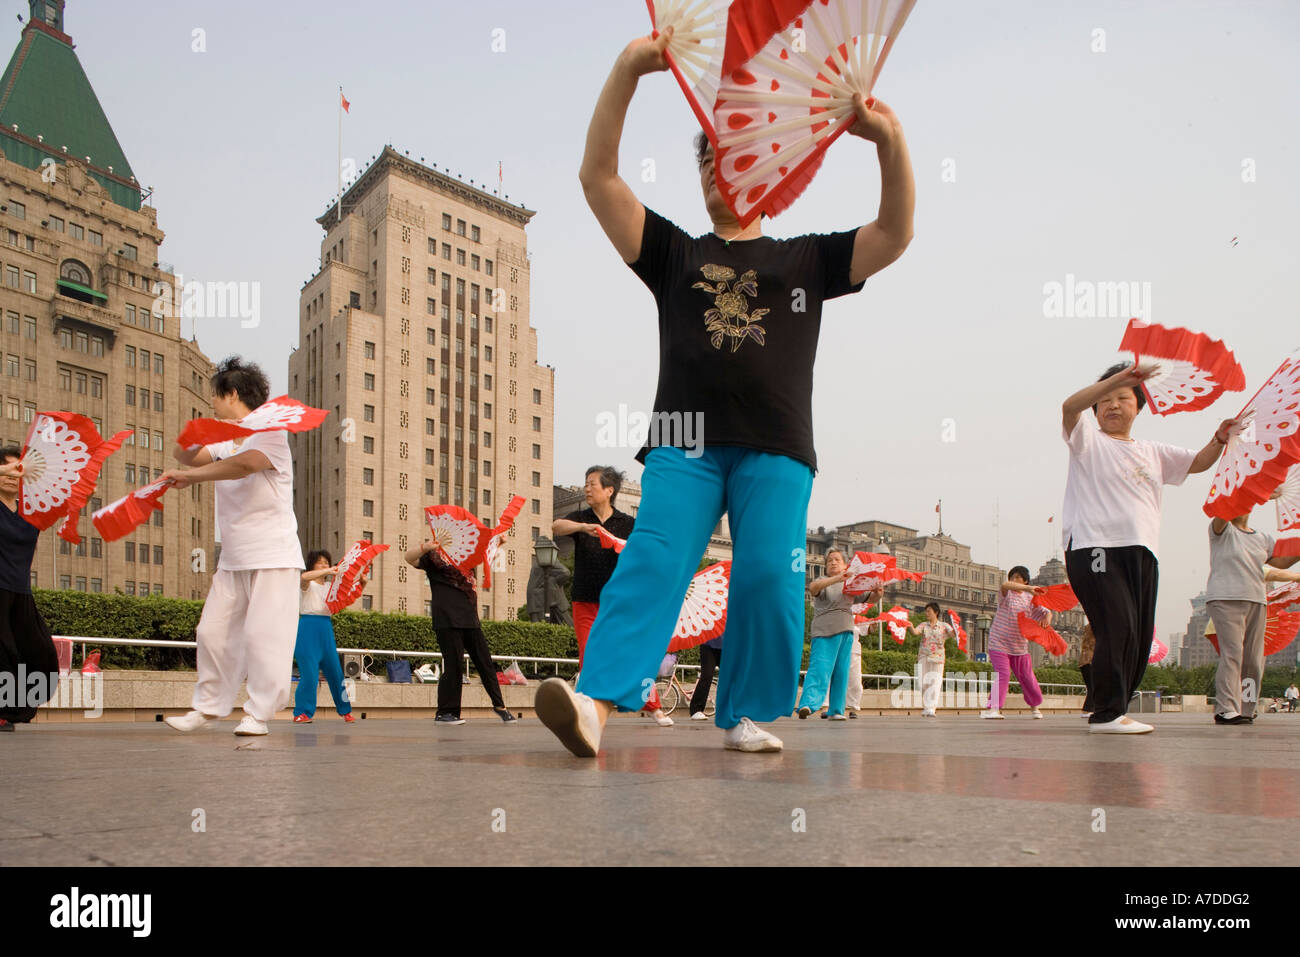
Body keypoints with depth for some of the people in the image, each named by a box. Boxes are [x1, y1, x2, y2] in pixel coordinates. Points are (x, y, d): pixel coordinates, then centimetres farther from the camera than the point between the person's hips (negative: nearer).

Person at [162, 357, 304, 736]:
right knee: (213, 631, 7)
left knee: (263, 634, -10)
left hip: (273, 558, -8)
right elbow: (186, 456, 8)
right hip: (232, 560, 8)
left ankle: (258, 714, -3)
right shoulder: (224, 442, 17)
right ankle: (208, 707, 17)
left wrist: (190, 475, -25)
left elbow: (245, 464, -30)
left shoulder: (270, 435, -11)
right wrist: (189, 445, -15)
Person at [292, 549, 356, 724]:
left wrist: (362, 584, -5)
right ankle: (301, 713, -3)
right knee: (309, 672, -10)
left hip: (326, 628, 5)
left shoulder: (330, 587, 18)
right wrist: (329, 571, -29)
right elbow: (304, 577, -23)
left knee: (335, 670, 6)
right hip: (308, 626, -5)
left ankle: (344, 710, 17)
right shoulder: (309, 584, 2)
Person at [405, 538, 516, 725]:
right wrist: (425, 546, -35)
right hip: (447, 620, -6)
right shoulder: (433, 556, 3)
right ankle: (444, 712, 5)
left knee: (485, 662, 8)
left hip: (470, 619, 6)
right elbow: (409, 557, -15)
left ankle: (499, 705, 20)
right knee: (454, 665, -6)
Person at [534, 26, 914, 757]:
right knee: (653, 564, -18)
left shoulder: (806, 260, 21)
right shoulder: (674, 254, 19)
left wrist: (890, 142, -4)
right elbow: (598, 177, 11)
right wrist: (628, 71, 1)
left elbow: (895, 236, 11)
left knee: (770, 579, -11)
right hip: (686, 441, 0)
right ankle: (596, 702, -30)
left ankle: (749, 714, 3)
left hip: (776, 447, 1)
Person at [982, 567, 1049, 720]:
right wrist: (1029, 588, -41)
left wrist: (1047, 617, -12)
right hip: (999, 643, -5)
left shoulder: (1029, 599, 10)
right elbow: (1005, 585, -30)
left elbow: (1045, 612, 14)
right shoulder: (1006, 594, -6)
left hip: (1020, 645, 5)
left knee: (1027, 676, 11)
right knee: (1003, 674, -20)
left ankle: (1034, 706, 32)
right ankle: (993, 707, -21)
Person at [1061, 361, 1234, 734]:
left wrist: (1220, 439, 6)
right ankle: (1106, 713, -11)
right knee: (1118, 627, -17)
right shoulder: (1089, 441, 6)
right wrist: (1118, 377, -21)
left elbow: (1199, 462, 27)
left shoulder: (1152, 452, 25)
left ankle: (1112, 710, 14)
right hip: (1096, 547, -6)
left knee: (1141, 636, 3)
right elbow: (1070, 406, -12)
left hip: (1142, 552, 7)